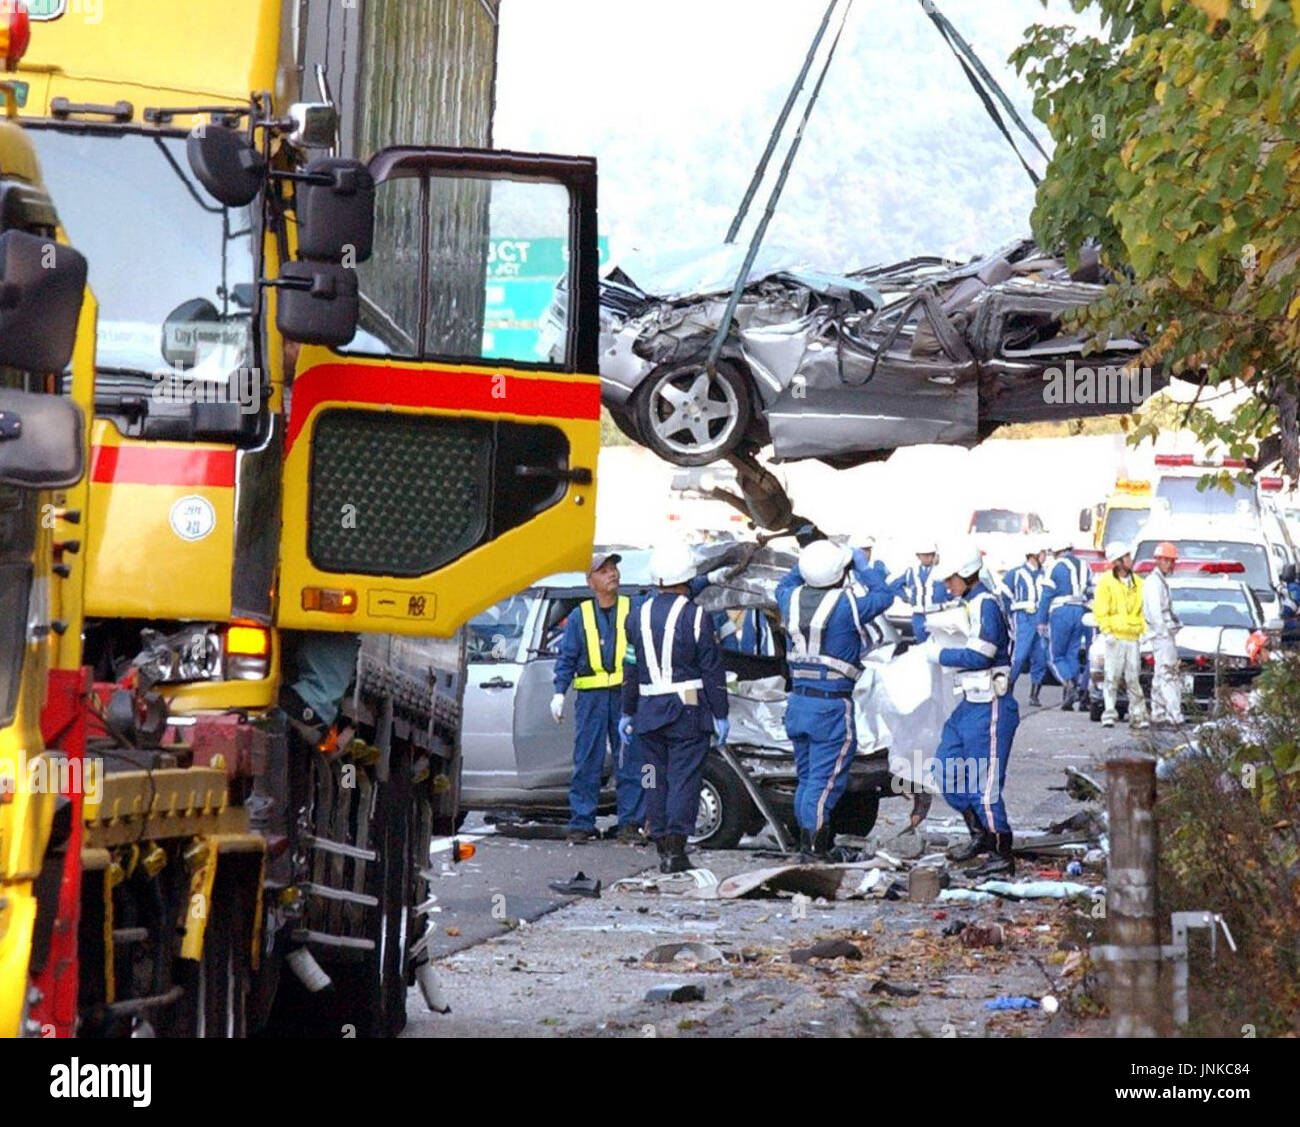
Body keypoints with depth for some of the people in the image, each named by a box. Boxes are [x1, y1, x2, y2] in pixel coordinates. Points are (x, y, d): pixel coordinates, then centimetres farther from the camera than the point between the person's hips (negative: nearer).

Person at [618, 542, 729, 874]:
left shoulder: (638, 616, 6)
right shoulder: (695, 616, -8)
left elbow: (631, 669, 11)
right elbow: (712, 671, -6)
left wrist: (627, 713, 17)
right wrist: (720, 715, -1)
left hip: (649, 710, 4)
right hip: (688, 712, -4)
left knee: (656, 781, 10)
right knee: (684, 780, -3)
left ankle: (662, 847, 11)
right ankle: (675, 849, -10)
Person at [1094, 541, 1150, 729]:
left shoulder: (1137, 583, 14)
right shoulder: (1106, 582, 0)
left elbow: (1141, 610, 20)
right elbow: (1100, 611, -2)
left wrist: (1143, 629, 8)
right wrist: (1107, 630, -11)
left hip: (1133, 636, 4)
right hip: (1115, 636, -4)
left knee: (1133, 678, 3)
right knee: (1112, 677, -5)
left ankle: (1137, 716, 6)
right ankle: (1109, 714, -2)